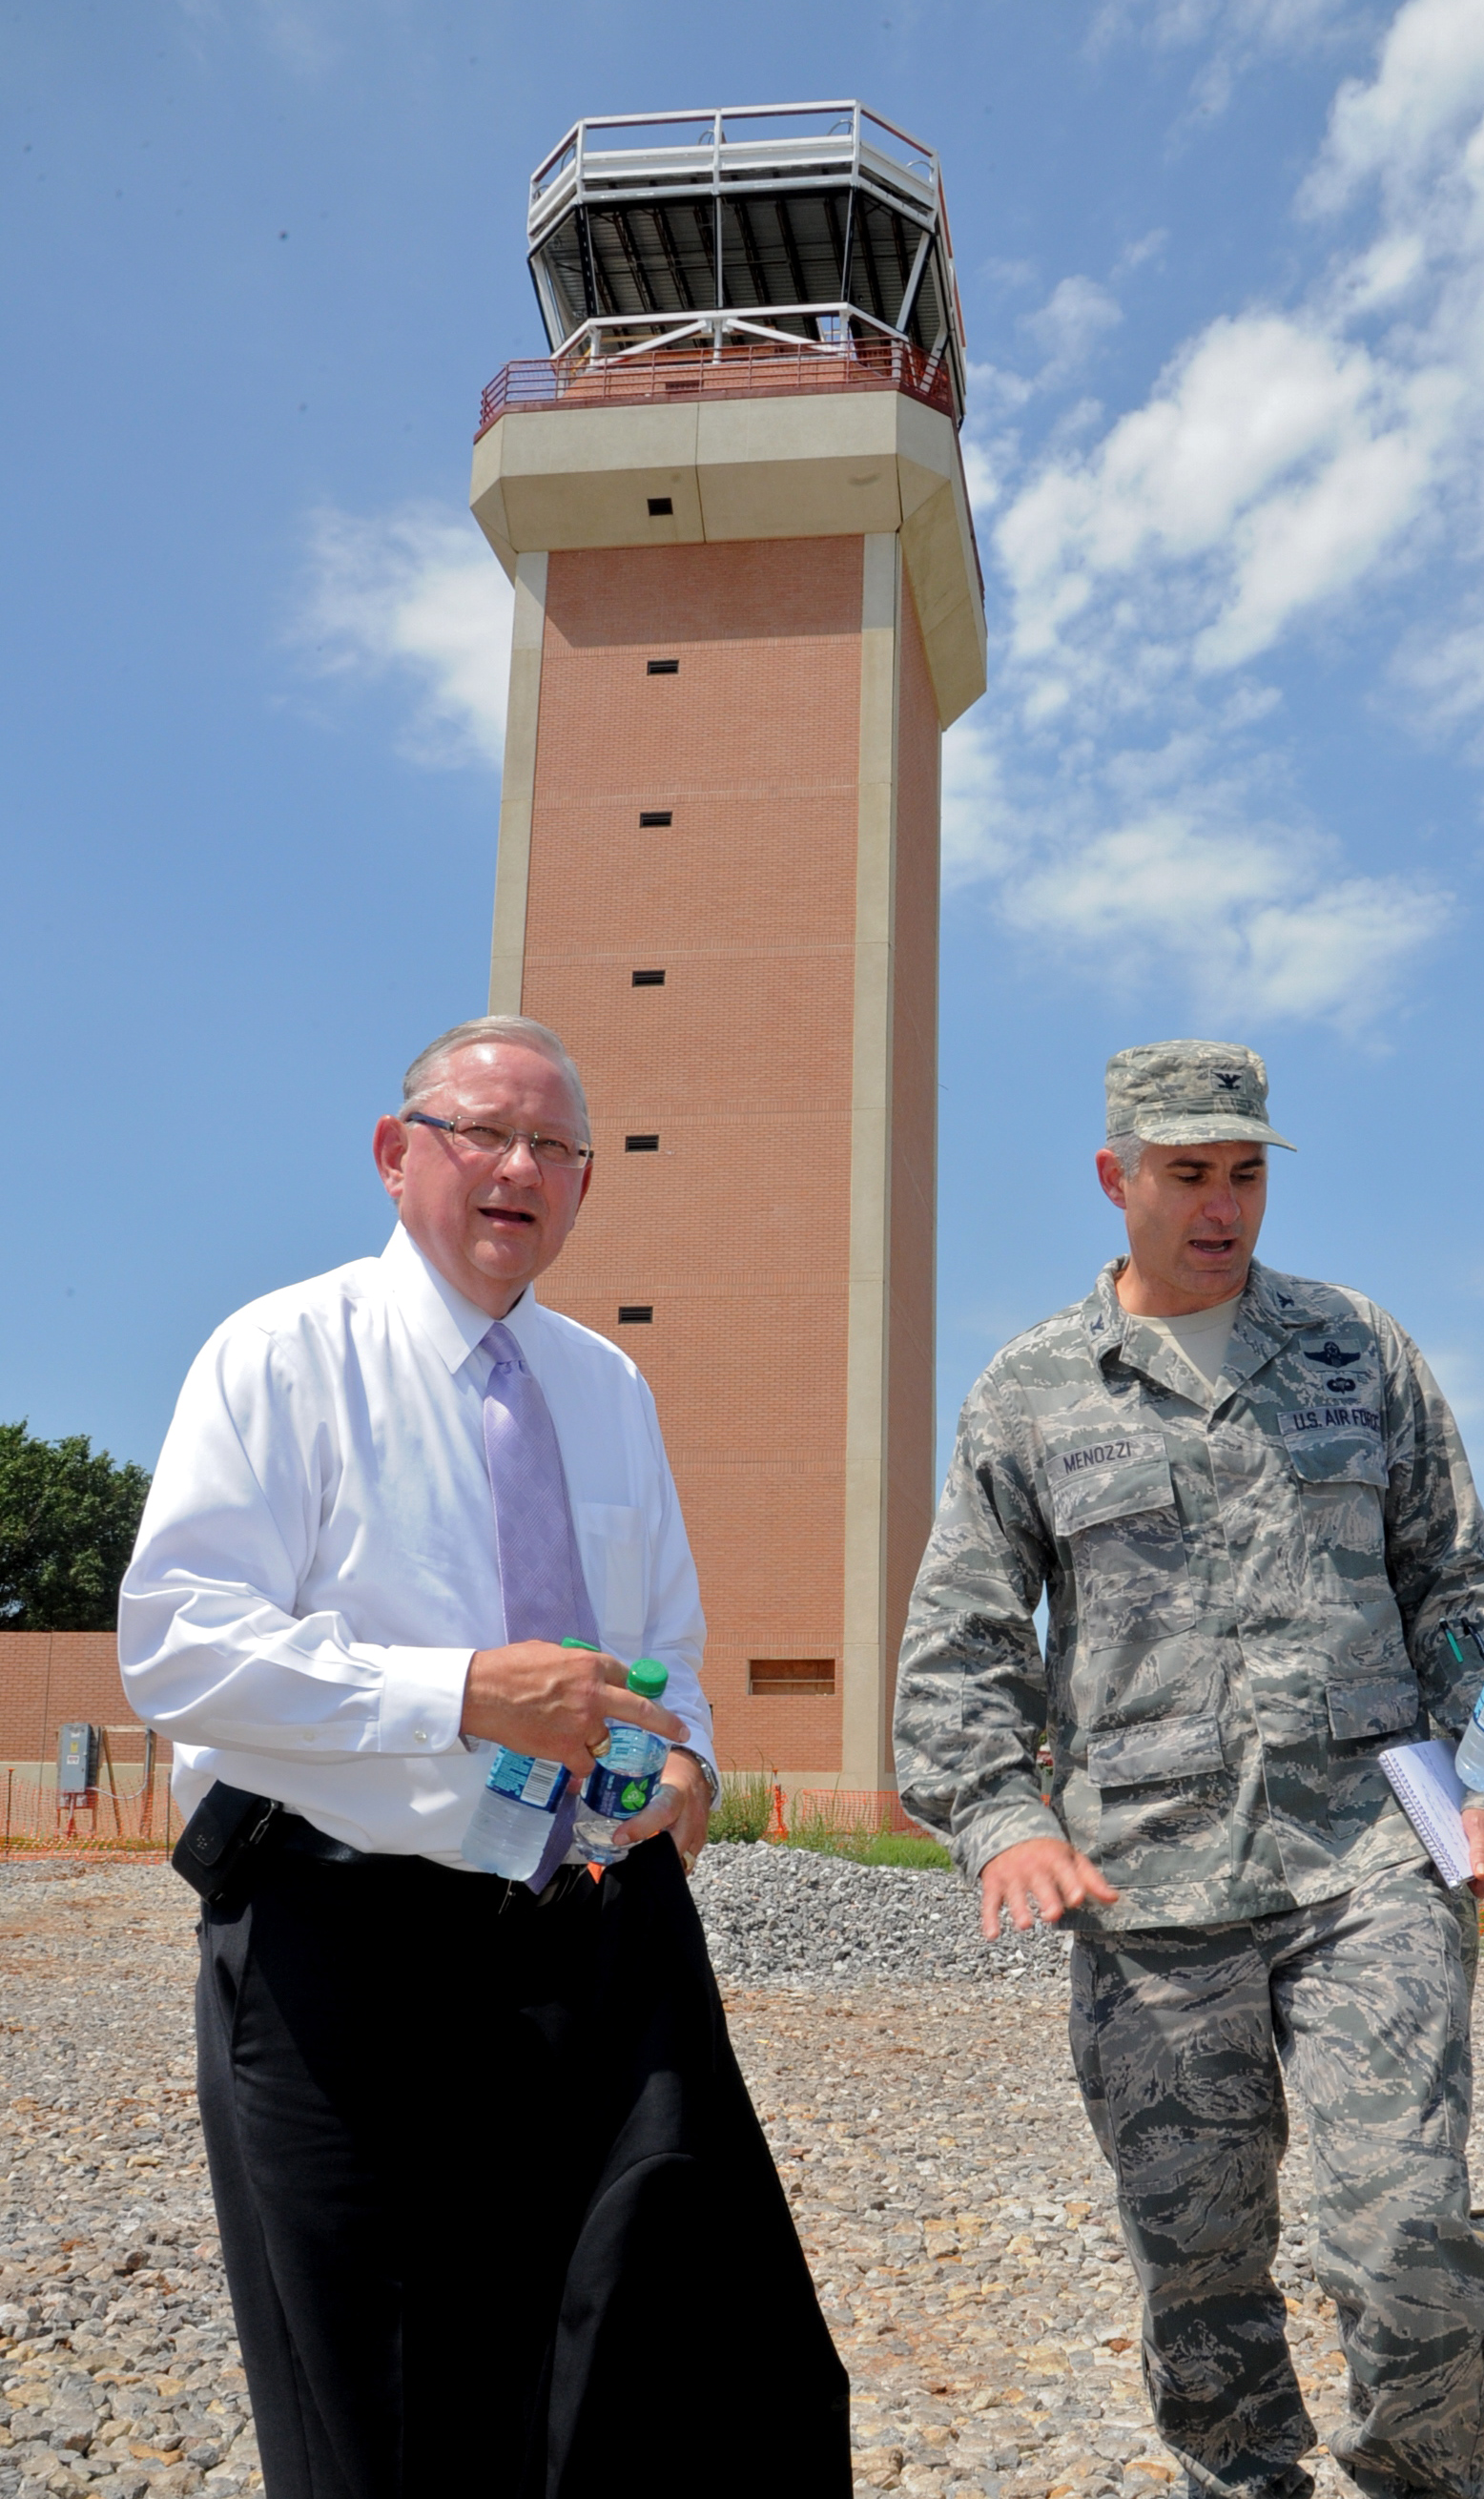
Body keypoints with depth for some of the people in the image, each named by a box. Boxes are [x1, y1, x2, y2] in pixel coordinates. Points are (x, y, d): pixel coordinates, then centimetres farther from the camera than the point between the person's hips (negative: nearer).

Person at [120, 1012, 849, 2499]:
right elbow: (174, 1649, -14)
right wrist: (463, 1695, -23)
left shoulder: (610, 1389, 15)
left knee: (716, 2379, 3)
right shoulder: (283, 1357, -3)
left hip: (604, 1940, 5)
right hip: (350, 1950, -4)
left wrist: (686, 1762, 1)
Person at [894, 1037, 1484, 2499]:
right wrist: (998, 1818, -5)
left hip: (1362, 1857, 0)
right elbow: (958, 1647, 8)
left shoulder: (1358, 1349, 11)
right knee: (1197, 2264, 9)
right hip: (1149, 1886, 0)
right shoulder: (1028, 1394, 7)